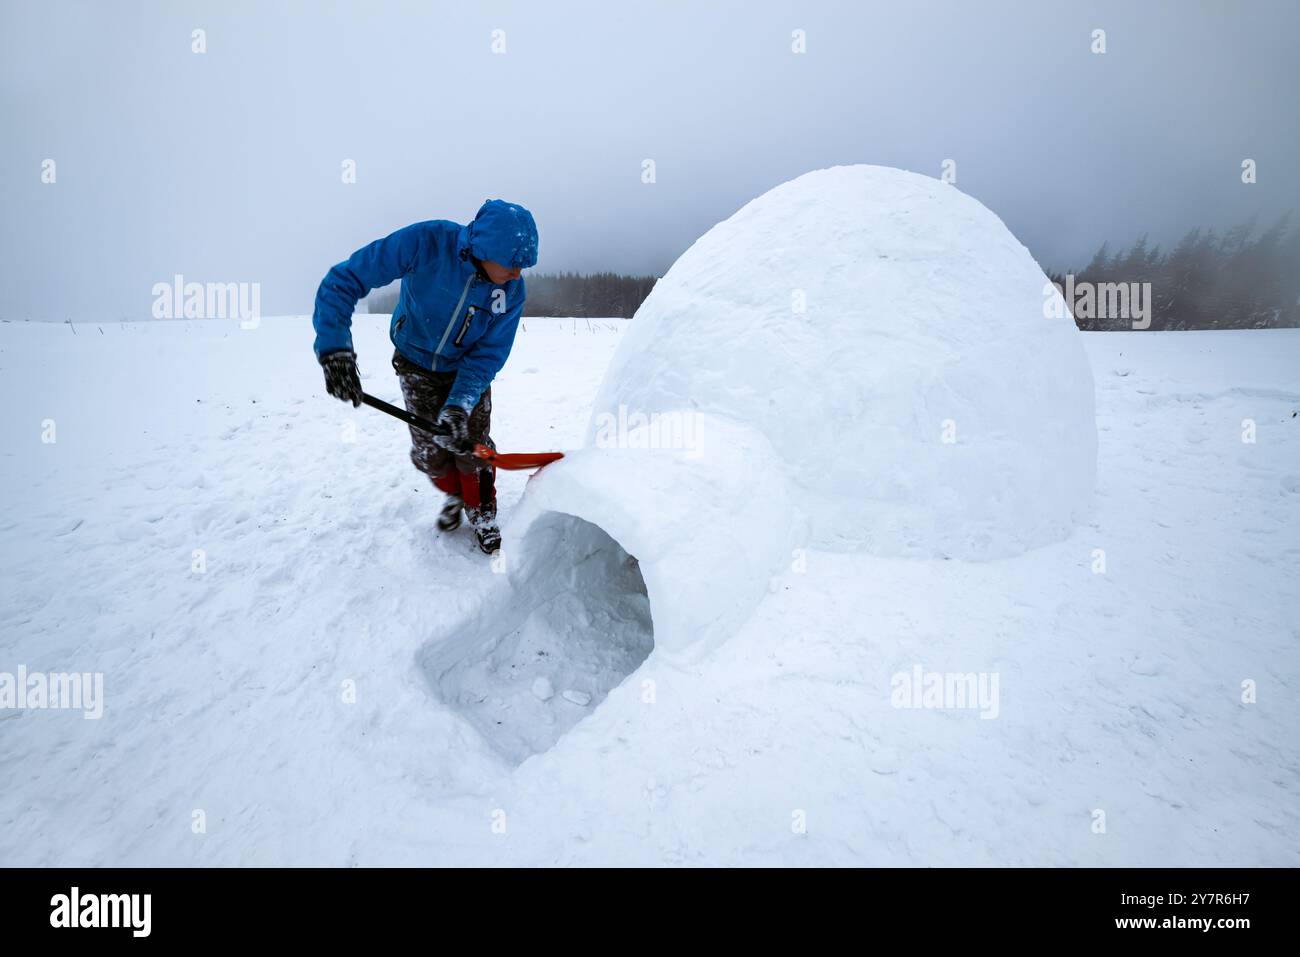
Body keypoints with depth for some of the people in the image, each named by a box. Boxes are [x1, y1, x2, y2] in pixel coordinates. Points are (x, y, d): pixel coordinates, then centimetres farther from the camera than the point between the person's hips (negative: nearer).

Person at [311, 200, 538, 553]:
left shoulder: (512, 292, -25)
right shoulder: (425, 242, -34)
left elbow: (487, 356, -19)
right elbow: (344, 280, -30)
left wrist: (460, 404, -34)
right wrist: (335, 349, -39)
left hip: (469, 370, 1)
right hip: (417, 367, 0)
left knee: (472, 447, -2)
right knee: (429, 452, 4)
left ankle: (482, 515, 24)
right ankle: (456, 495, 37)